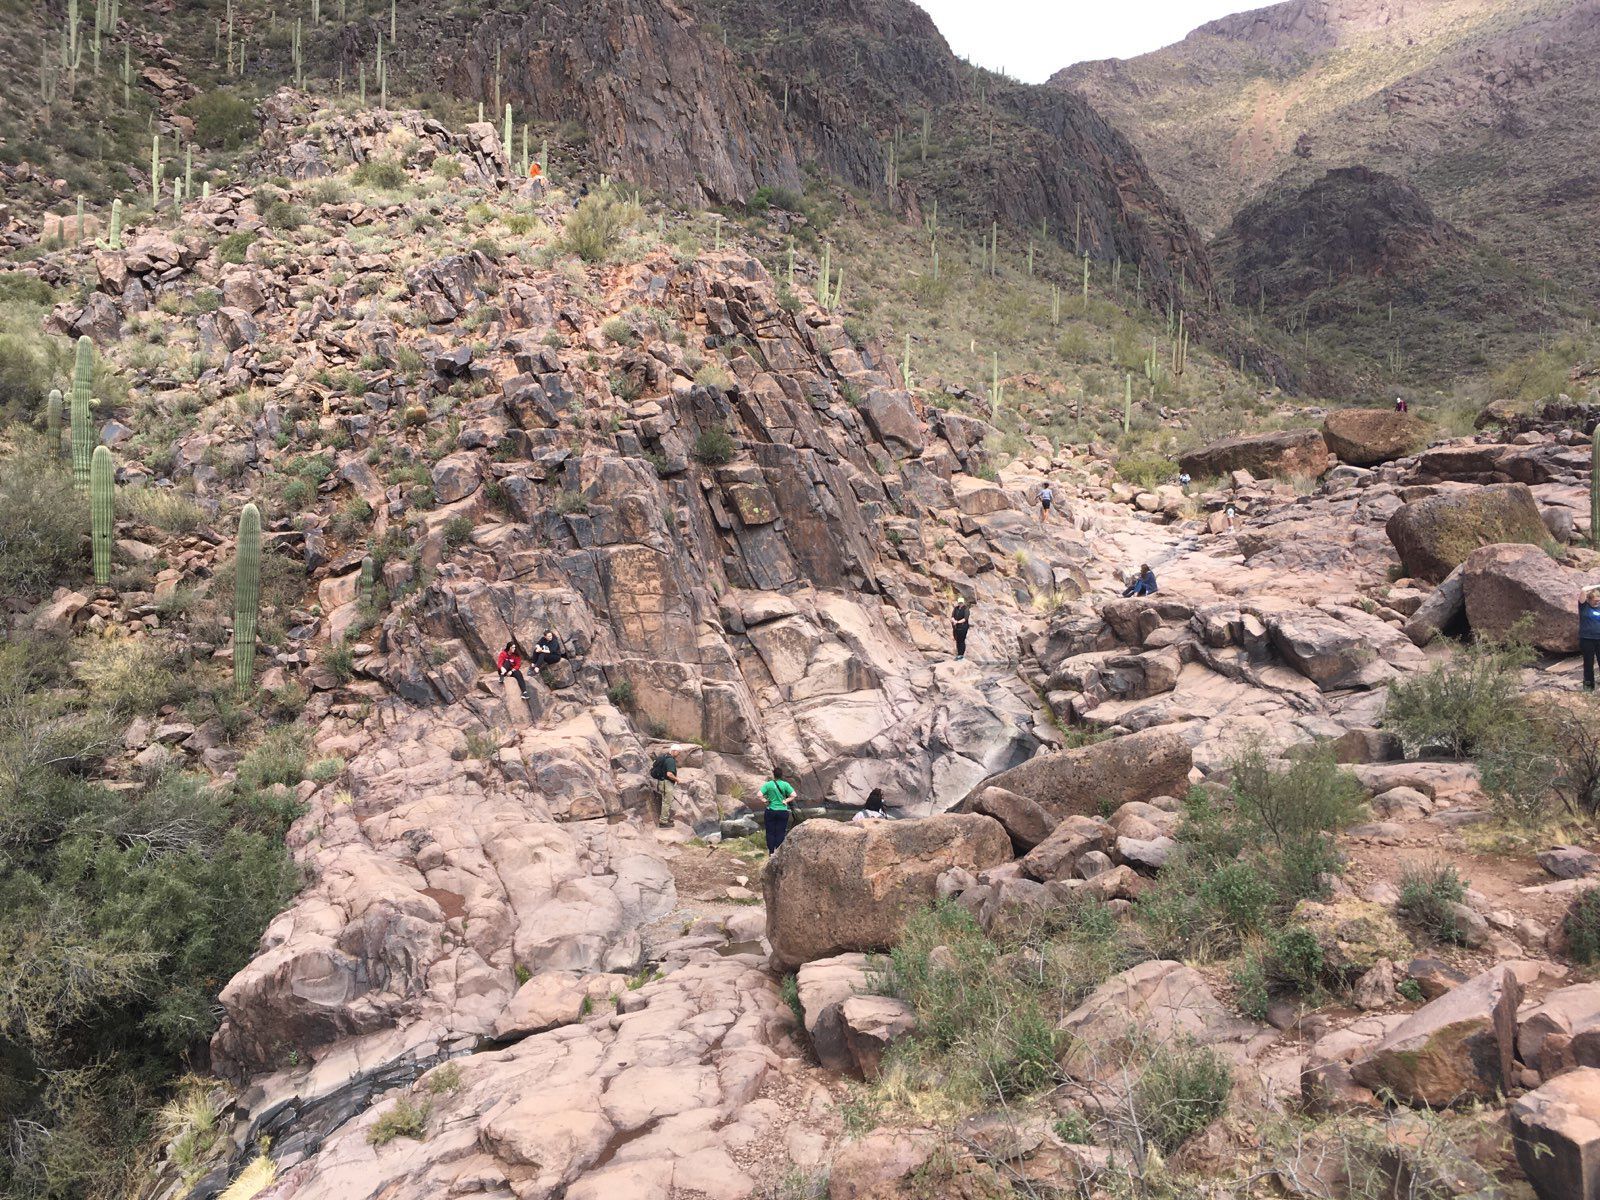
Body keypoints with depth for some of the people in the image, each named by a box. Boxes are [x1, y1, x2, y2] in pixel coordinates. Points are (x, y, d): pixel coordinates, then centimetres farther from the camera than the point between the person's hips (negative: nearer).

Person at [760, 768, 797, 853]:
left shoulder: (768, 784, -8)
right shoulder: (785, 784, -7)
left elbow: (760, 795, -17)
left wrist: (764, 800, -1)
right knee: (780, 832, 9)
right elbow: (793, 795, -15)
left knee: (770, 832, 12)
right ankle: (777, 851, 11)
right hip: (783, 811, 0)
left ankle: (771, 851, 16)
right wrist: (786, 801, -4)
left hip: (771, 811, 0)